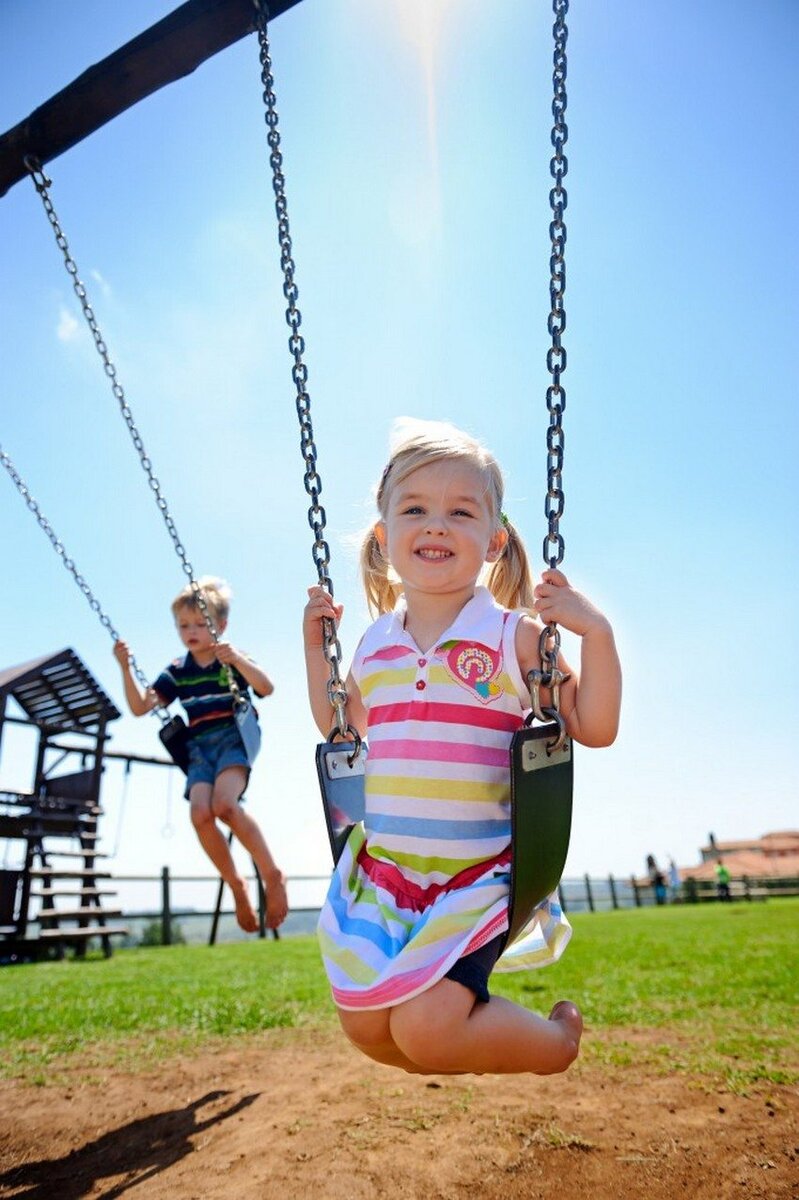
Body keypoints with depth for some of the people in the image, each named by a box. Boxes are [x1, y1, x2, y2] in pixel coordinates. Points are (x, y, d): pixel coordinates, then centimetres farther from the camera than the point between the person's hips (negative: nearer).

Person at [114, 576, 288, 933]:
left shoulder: (234, 660, 6)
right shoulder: (176, 672, 16)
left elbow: (266, 688, -11)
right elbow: (140, 707, 11)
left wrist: (238, 660, -27)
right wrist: (126, 669, -2)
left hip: (233, 738, -3)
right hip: (198, 749, 4)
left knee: (225, 804, -29)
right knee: (200, 813, -23)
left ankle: (272, 875, -11)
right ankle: (236, 886, -1)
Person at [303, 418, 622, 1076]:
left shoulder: (513, 636, -8)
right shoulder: (376, 643, 4)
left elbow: (595, 728, -5)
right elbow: (338, 726, 20)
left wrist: (596, 631, -17)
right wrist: (315, 642, 10)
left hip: (481, 873, -4)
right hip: (383, 871, 5)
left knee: (423, 1029, -13)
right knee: (366, 1026, 1)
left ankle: (556, 1036, 19)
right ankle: (474, 1041, 34)